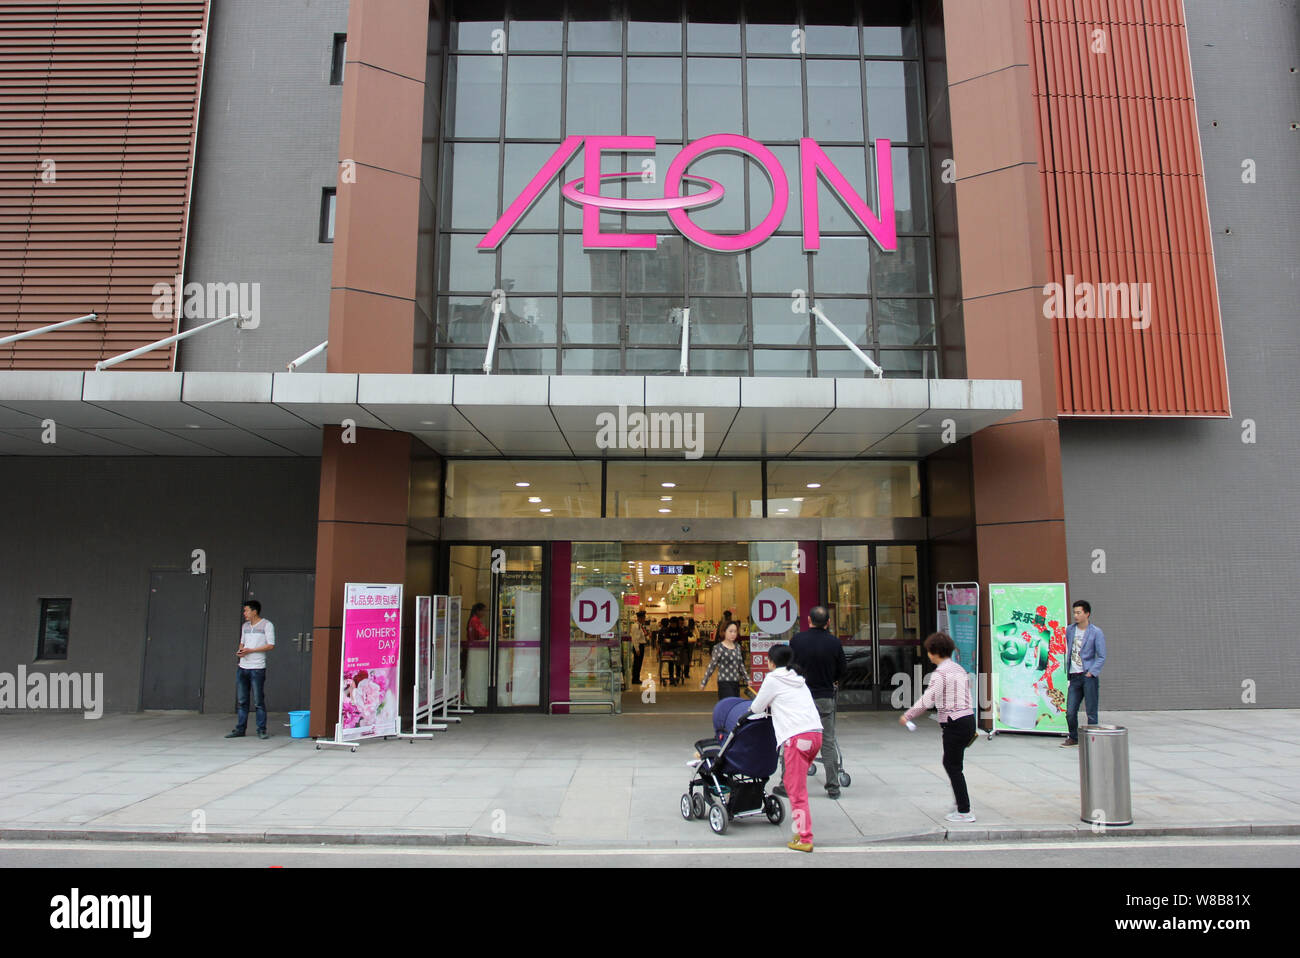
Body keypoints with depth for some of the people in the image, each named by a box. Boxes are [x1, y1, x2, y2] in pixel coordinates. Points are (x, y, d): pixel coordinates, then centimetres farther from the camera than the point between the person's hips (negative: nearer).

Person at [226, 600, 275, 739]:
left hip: (257, 669, -6)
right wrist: (240, 651, 2)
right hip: (242, 667, 6)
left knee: (259, 701, -3)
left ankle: (261, 730, 2)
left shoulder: (266, 625, -4)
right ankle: (240, 729, 15)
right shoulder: (245, 626, 17)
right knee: (241, 701, 7)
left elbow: (271, 645, -9)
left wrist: (251, 650, -13)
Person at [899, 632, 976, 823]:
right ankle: (960, 803, 26)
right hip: (968, 719, 9)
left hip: (954, 723, -9)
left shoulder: (940, 673, -15)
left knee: (953, 766, 3)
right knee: (950, 762, 20)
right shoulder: (959, 669, 13)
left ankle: (965, 811, 9)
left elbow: (927, 700, -17)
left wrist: (907, 716, -5)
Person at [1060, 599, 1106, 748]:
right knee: (1070, 712, 4)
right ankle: (1073, 738, 20)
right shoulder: (1070, 630, 11)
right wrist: (1067, 670, 12)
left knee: (1091, 712, -1)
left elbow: (1102, 657, -4)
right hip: (1074, 677, 4)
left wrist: (1091, 673, -12)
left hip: (1089, 676, -4)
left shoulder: (1096, 632, -3)